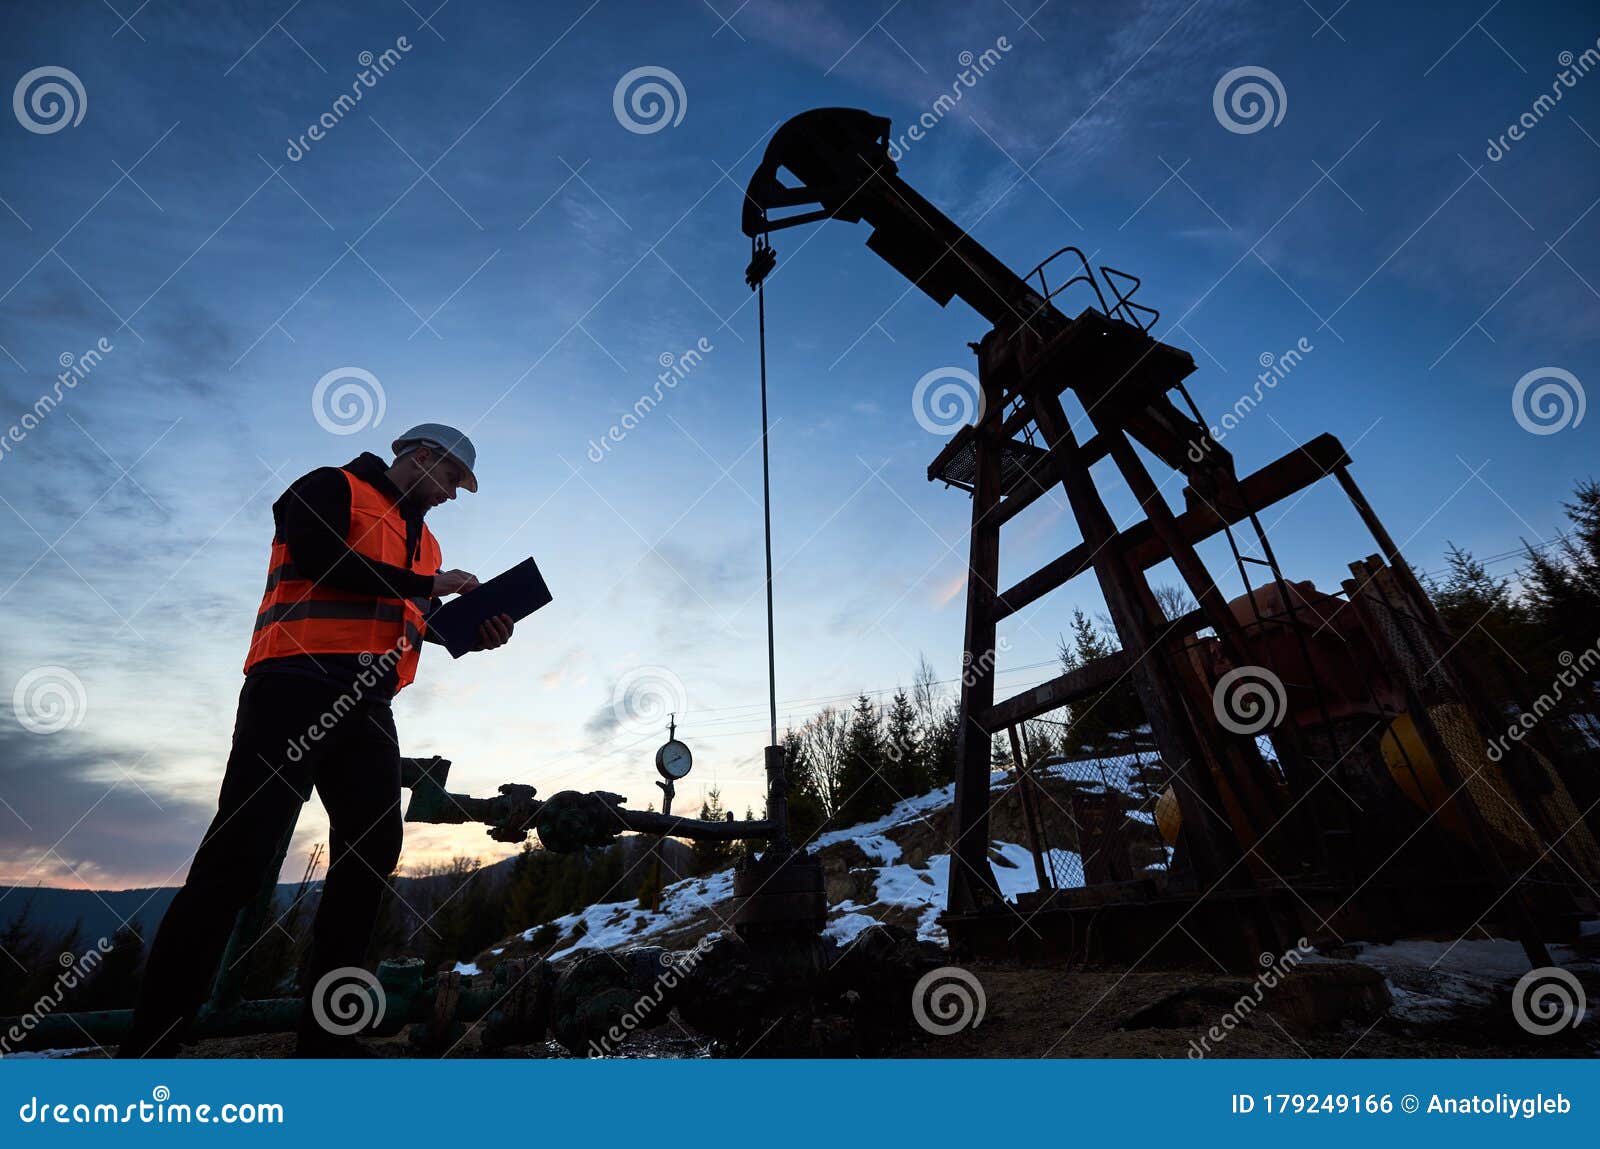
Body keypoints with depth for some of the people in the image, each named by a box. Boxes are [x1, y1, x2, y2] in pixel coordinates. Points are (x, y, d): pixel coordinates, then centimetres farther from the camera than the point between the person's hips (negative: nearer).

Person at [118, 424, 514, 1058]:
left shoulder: (423, 541, 27)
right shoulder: (331, 488, 6)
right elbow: (316, 558, -13)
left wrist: (476, 631, 4)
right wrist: (428, 585, -8)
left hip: (366, 706, 7)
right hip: (297, 685, -7)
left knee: (372, 851, 1)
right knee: (241, 852, -9)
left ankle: (322, 1033, 10)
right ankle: (149, 1043, 2)